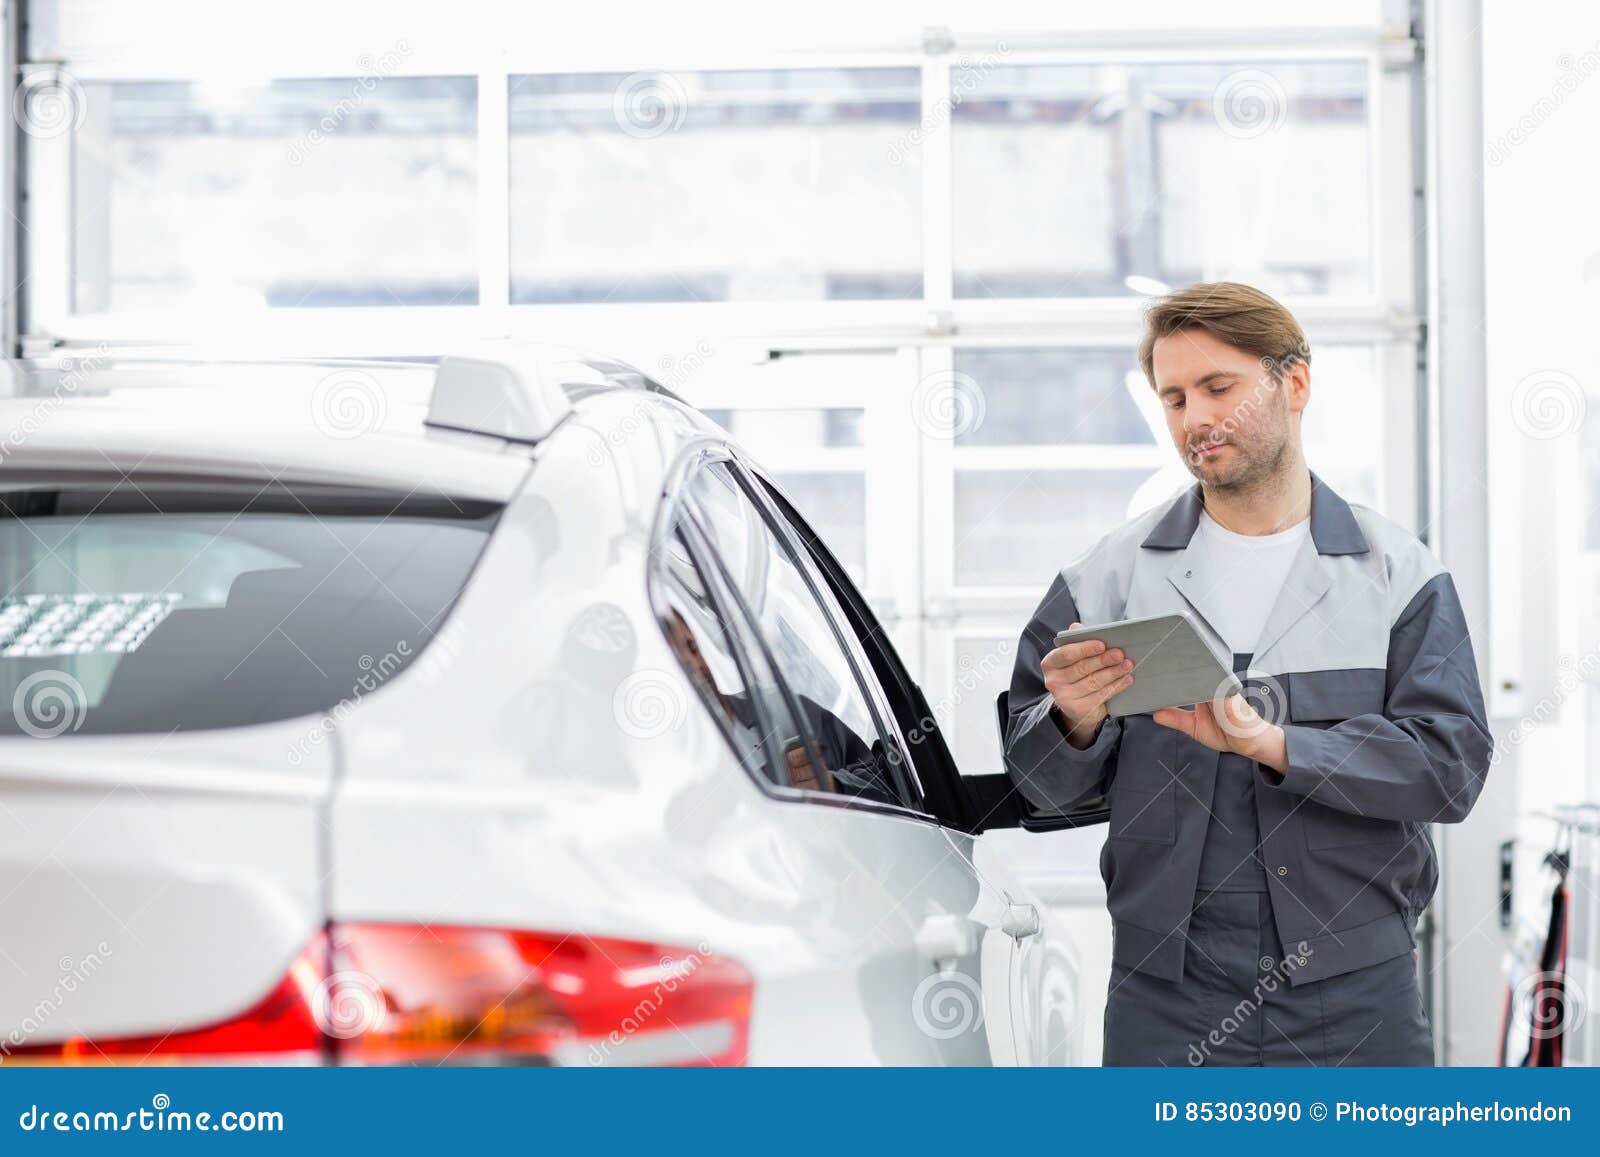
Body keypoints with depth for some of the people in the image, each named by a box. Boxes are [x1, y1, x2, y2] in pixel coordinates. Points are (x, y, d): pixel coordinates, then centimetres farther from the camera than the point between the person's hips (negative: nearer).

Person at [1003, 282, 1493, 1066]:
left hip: (1357, 1000, 0)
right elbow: (1042, 783, 4)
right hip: (1168, 1000, 0)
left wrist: (1275, 746, -19)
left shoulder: (1398, 574, 4)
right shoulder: (1112, 574, 6)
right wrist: (1076, 724, -19)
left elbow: (1451, 764, -7)